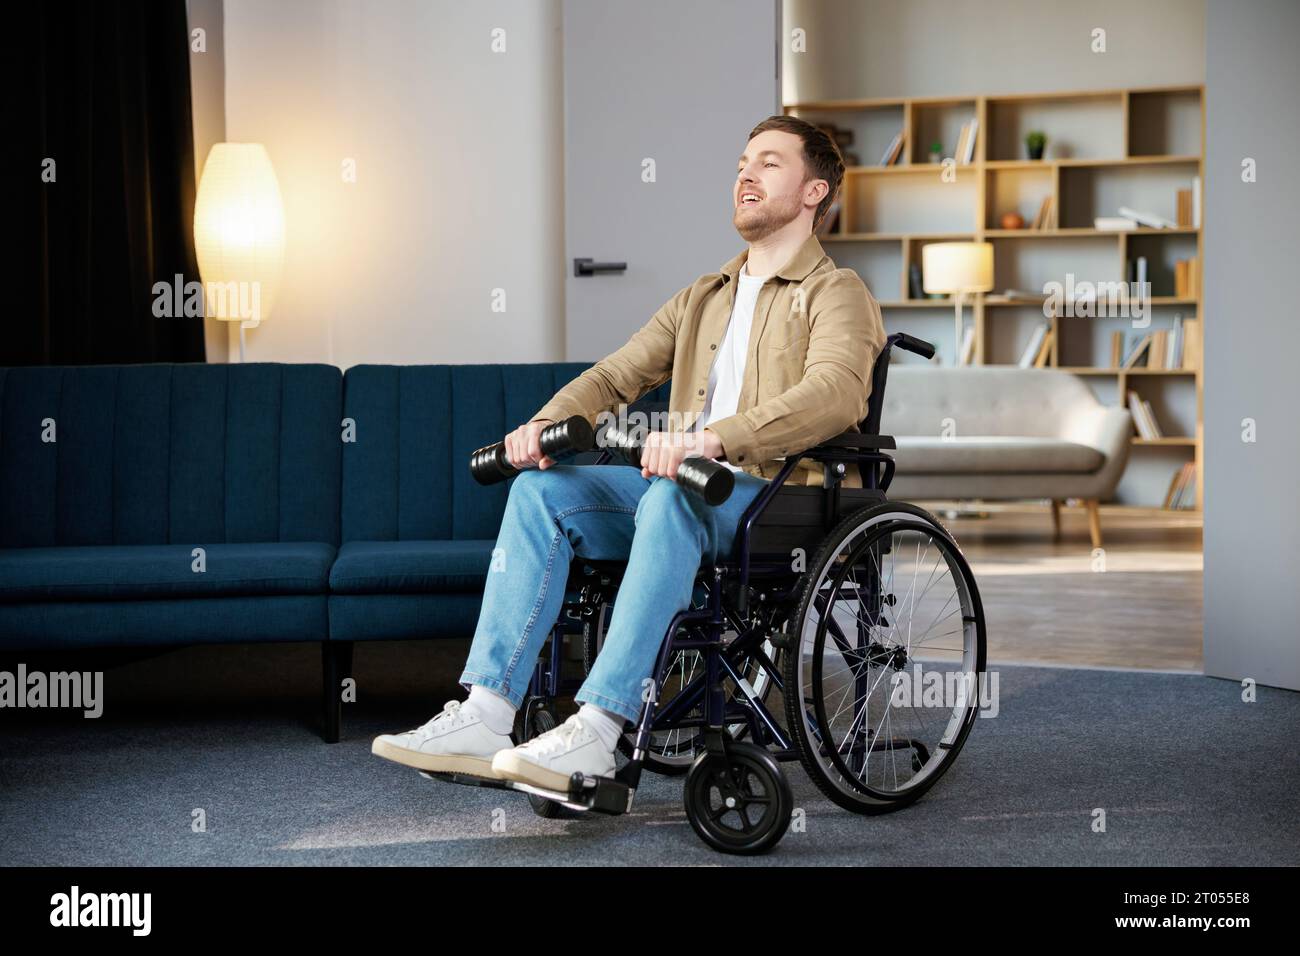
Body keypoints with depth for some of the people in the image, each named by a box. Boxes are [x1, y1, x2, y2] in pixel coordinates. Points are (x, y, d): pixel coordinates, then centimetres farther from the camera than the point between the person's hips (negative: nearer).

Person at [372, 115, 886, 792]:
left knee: (672, 496, -37)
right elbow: (616, 376, 20)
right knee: (541, 489, -16)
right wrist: (544, 424, -3)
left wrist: (712, 438, -35)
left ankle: (598, 731, -44)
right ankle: (485, 714, -26)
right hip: (692, 493, 7)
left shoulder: (836, 294, 1)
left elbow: (835, 392, -21)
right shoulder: (702, 298, 26)